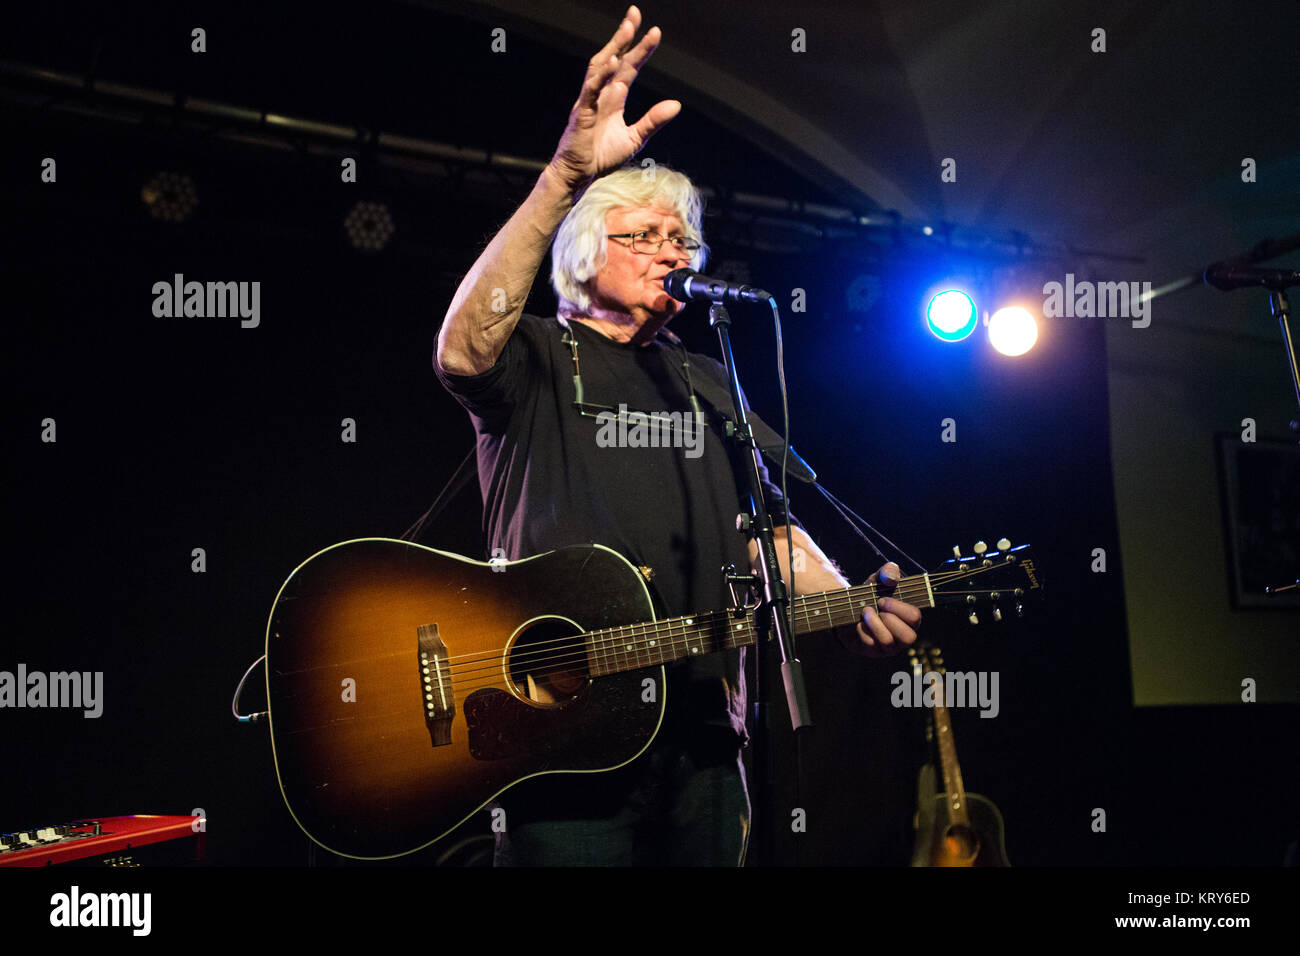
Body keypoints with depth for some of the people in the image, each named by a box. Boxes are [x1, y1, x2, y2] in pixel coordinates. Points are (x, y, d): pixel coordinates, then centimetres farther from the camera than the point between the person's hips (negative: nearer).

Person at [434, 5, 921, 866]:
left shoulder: (706, 382, 21)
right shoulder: (538, 360, 3)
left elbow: (763, 526, 17)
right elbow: (463, 351, -21)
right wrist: (567, 175, -32)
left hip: (701, 731, 5)